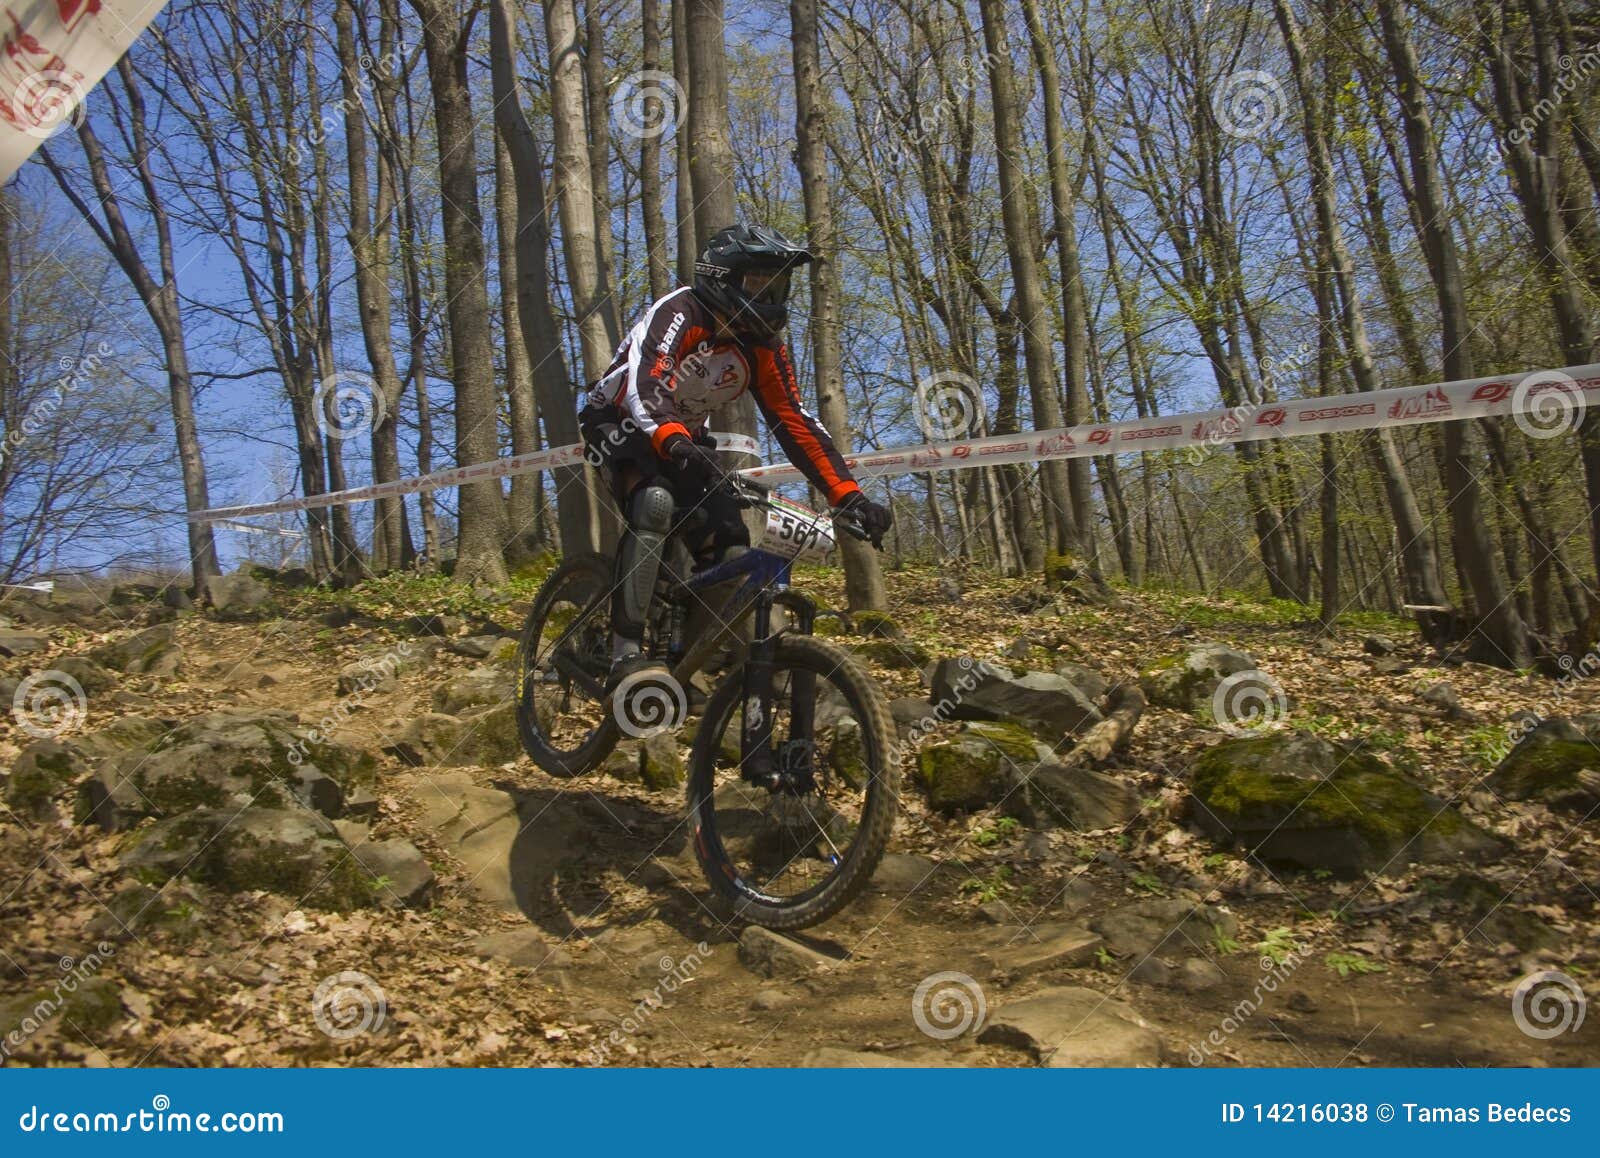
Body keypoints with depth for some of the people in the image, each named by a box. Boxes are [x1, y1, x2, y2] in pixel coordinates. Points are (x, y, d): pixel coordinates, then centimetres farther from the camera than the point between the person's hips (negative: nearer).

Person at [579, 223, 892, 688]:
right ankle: (625, 653, -32)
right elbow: (645, 387, -44)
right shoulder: (680, 314, -27)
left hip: (686, 438, 7)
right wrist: (676, 444, -65)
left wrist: (849, 496, -20)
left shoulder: (763, 347, -8)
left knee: (729, 543, -11)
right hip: (620, 423, -7)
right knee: (655, 505, -36)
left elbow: (796, 423, -9)